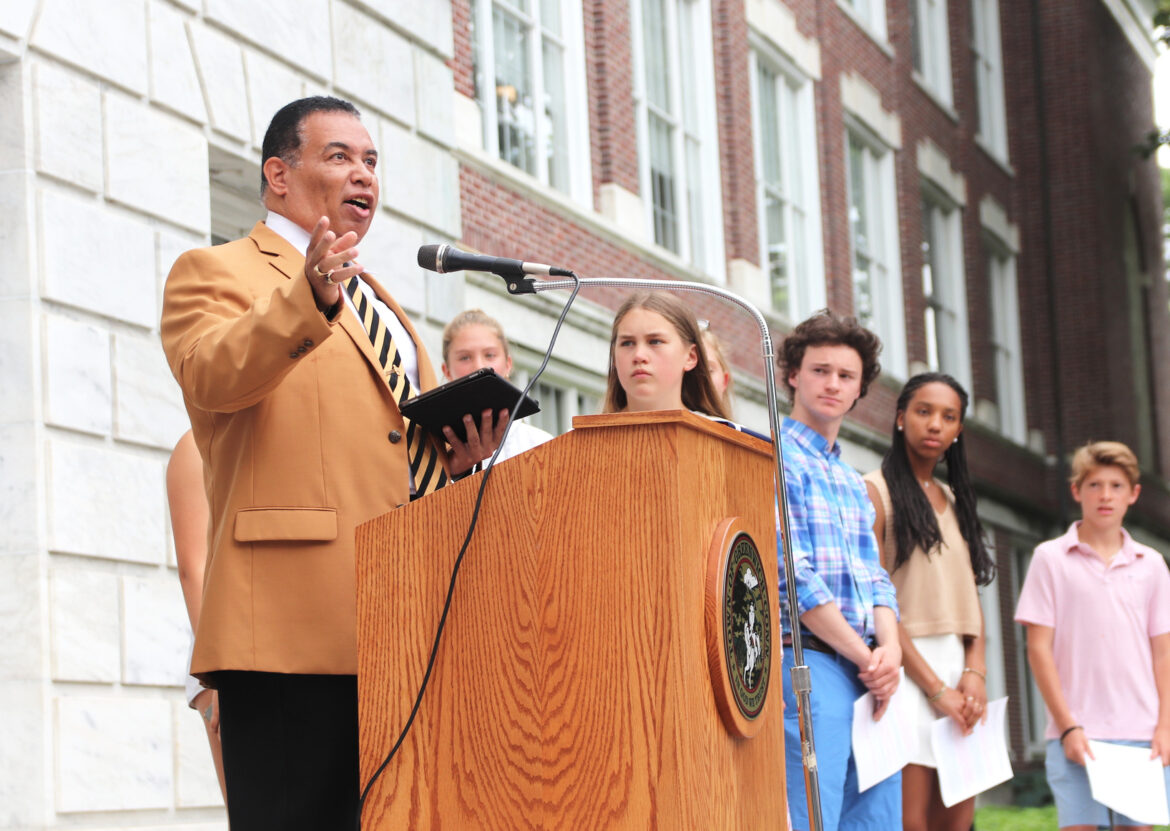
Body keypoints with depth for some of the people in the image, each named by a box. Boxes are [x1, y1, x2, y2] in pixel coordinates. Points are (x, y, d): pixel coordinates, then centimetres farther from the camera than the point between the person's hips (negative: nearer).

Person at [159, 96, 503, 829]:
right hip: (295, 615, -8)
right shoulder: (216, 273, 4)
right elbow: (212, 377, -17)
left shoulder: (378, 302, 29)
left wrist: (458, 451, 5)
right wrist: (308, 301, -34)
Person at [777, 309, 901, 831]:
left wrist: (890, 651, -3)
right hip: (808, 664, -8)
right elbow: (792, 575, -11)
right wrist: (863, 656, -9)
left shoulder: (854, 483, 24)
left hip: (869, 676, 8)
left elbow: (876, 580, 18)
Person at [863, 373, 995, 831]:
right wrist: (934, 686, -14)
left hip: (956, 668, 7)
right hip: (906, 667, -7)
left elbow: (969, 593, 15)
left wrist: (975, 670, -3)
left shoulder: (953, 500, 19)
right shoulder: (875, 491, -3)